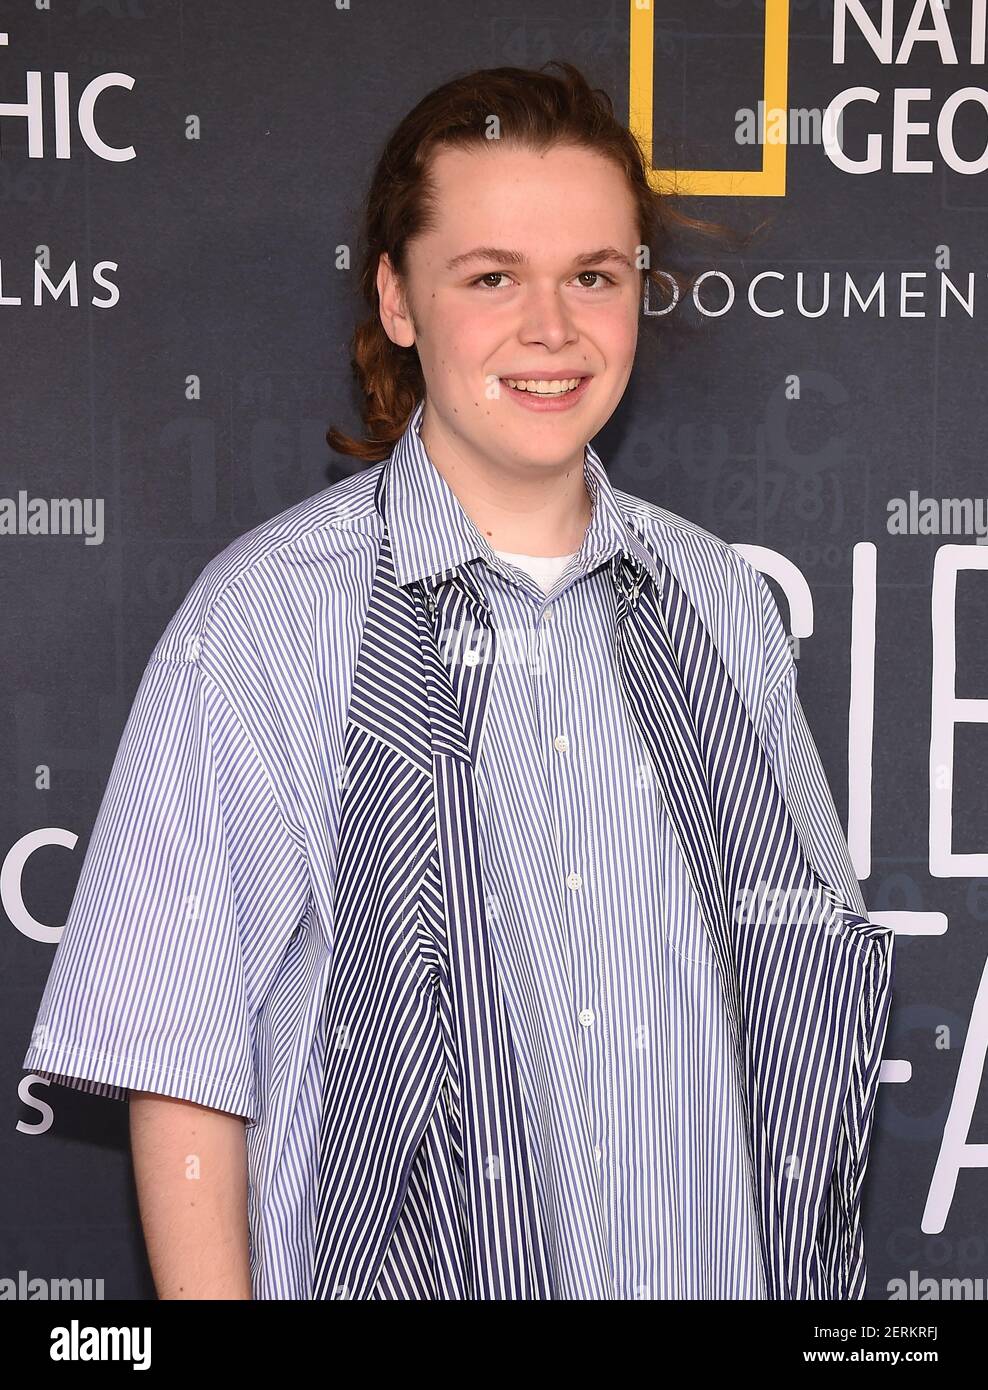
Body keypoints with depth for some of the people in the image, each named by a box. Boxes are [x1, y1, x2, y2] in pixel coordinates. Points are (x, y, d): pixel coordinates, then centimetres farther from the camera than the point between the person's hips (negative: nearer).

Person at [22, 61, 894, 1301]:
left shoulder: (718, 602, 1)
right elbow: (181, 1063, -12)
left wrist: (802, 1271, 7)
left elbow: (801, 983, 9)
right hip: (399, 1265, -4)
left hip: (709, 1263, 4)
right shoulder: (265, 616, -13)